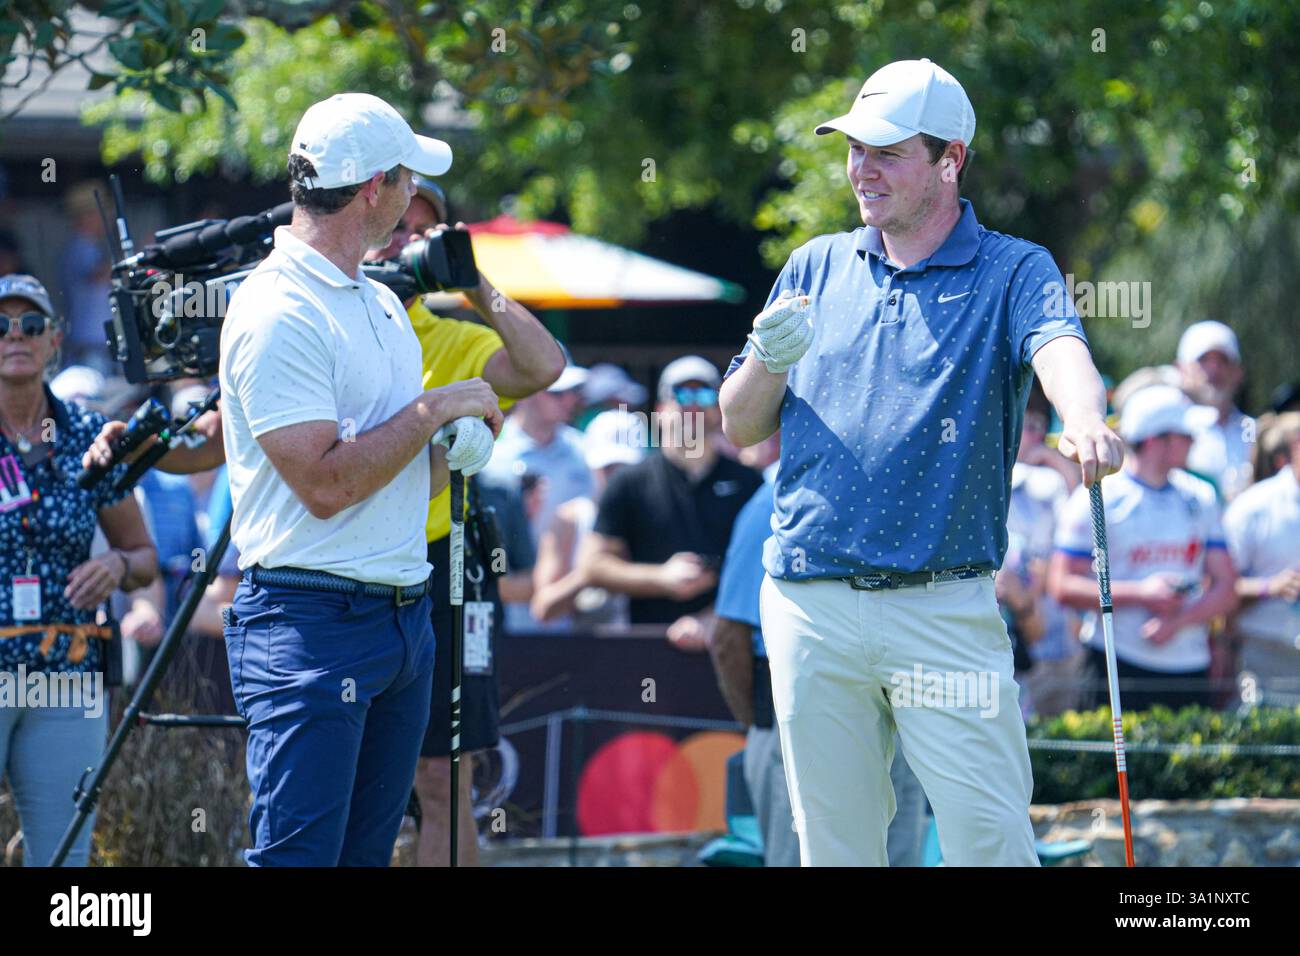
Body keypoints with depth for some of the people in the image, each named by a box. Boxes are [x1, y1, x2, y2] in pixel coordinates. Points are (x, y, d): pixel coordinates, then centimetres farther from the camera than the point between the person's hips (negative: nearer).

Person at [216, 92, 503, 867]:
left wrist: (451, 452, 2)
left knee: (368, 851, 9)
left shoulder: (384, 303, 17)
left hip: (406, 619, 9)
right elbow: (325, 483, -21)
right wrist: (436, 410, -11)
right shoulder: (277, 311, -13)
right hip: (311, 621, -9)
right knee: (298, 855, -12)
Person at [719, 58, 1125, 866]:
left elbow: (1060, 348, -20)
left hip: (943, 609, -3)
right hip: (809, 608, 4)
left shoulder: (1012, 271, 2)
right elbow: (739, 429, 17)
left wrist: (1085, 421, -44)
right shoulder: (816, 268, 15)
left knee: (993, 843, -9)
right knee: (834, 846, 7)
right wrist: (769, 363, -6)